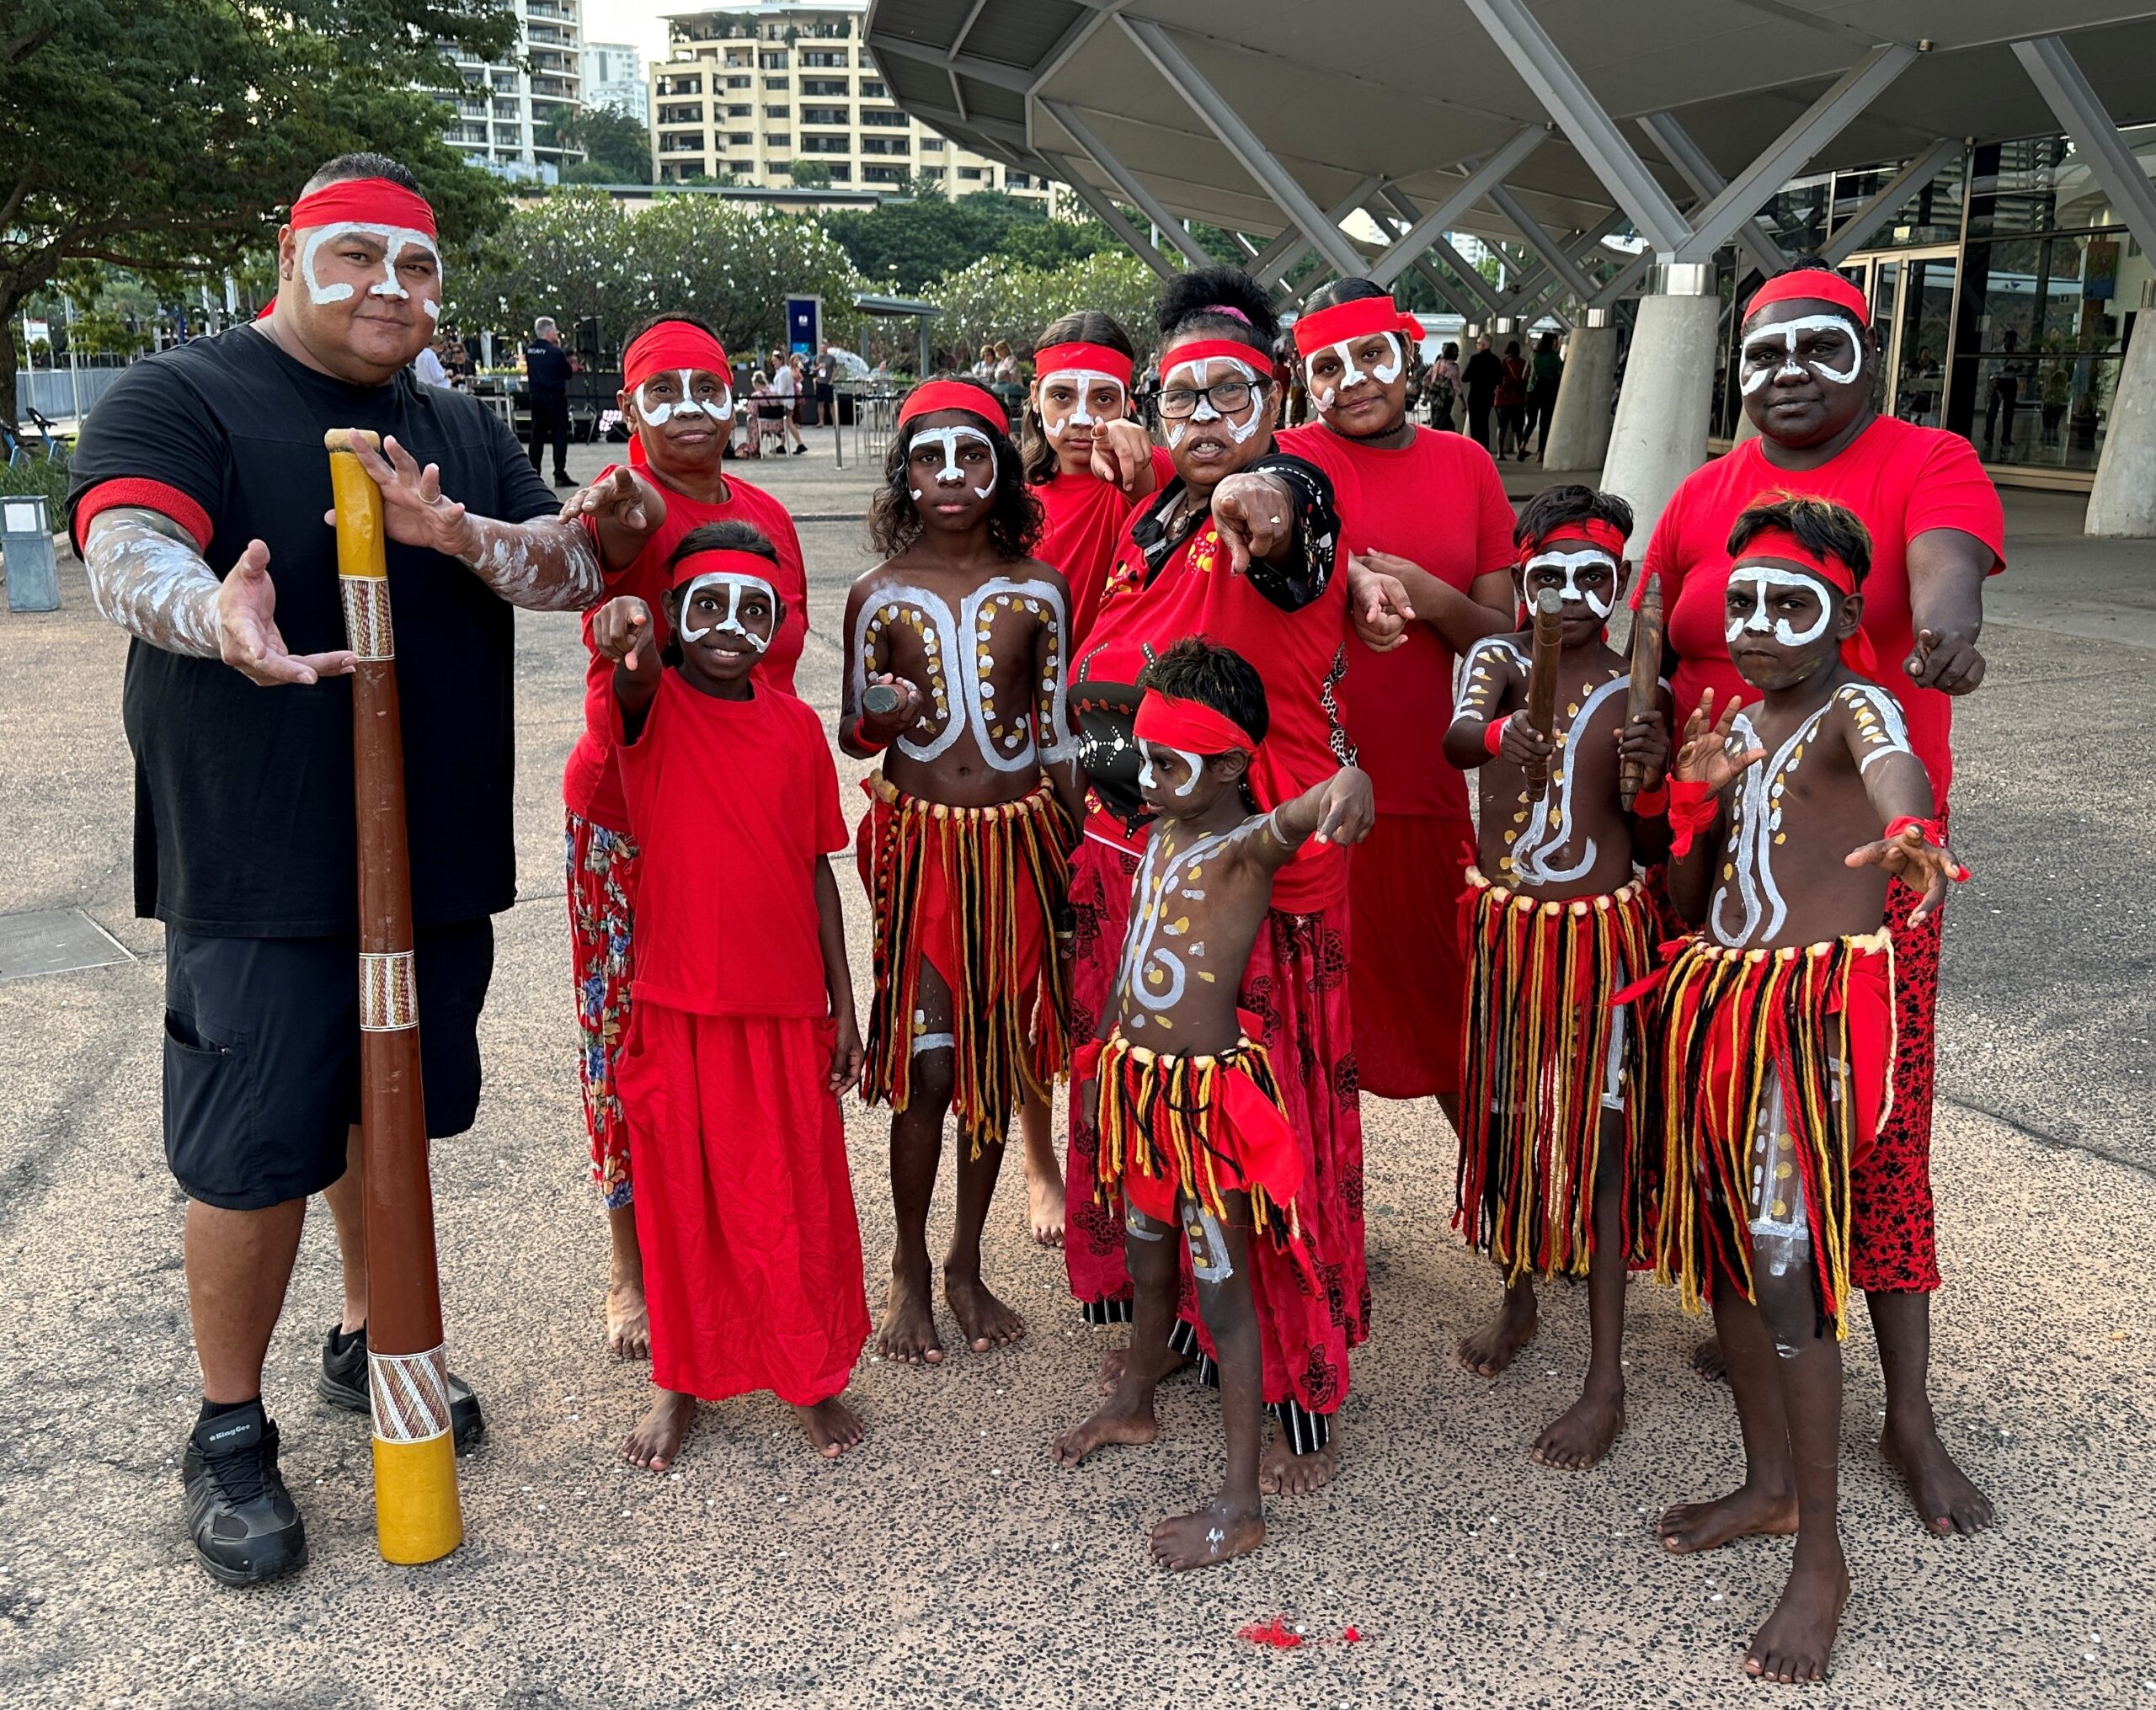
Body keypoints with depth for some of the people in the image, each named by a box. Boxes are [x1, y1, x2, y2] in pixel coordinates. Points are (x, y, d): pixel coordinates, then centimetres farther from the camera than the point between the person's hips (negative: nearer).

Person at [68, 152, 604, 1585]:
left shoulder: (462, 435, 13)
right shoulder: (186, 397, -4)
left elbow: (579, 569, 1)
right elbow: (128, 552, -23)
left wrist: (458, 534, -20)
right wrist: (215, 613, -46)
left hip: (439, 862, 6)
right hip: (264, 873, -5)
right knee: (258, 1157, 0)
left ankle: (370, 1343, 39)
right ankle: (232, 1435, 19)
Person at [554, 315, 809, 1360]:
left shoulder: (766, 516, 10)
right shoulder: (629, 503, -8)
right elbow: (619, 539, -33)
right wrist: (612, 529, -57)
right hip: (630, 809, -5)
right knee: (631, 1027, 5)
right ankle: (630, 1264, 19)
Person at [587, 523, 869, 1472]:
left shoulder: (796, 725, 3)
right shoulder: (653, 706, -5)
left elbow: (816, 868, 7)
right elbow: (635, 676, -31)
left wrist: (842, 1003, 6)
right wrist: (624, 635, -56)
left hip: (786, 1003, 2)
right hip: (679, 1002, -2)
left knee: (798, 1197, 10)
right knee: (682, 1194, 11)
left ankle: (815, 1376, 29)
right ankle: (682, 1380, 30)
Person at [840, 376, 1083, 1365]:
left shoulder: (1038, 589, 2)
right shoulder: (880, 594, 0)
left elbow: (1057, 730, 6)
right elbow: (853, 735, 7)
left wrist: (1073, 857, 2)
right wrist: (879, 716, -16)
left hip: (1016, 839, 2)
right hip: (920, 841, -1)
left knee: (999, 1058, 8)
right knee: (926, 1061, -3)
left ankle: (966, 1266, 25)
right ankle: (909, 1271, 18)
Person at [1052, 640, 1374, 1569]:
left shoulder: (1249, 847, -18)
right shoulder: (1162, 831, 6)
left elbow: (1300, 816, -42)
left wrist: (1348, 785, -66)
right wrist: (1099, 1057, 21)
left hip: (1206, 1087, -7)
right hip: (1136, 1074, 8)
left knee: (1220, 1286, 2)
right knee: (1146, 1257, 26)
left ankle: (1241, 1503, 15)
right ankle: (1134, 1404, 50)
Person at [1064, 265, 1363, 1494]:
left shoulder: (1299, 496, -11)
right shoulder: (1150, 528, 12)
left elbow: (1273, 510, -39)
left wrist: (1256, 502, -60)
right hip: (1138, 861, 7)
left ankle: (1306, 1392, 15)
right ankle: (1168, 1324, 36)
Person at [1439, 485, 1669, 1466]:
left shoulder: (1639, 692, -4)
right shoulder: (1498, 659, -2)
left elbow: (1653, 845, 1)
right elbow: (1456, 737, -25)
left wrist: (1650, 781, -19)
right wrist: (1500, 732, -47)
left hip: (1599, 931, -2)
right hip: (1502, 921, 3)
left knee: (1596, 1131, 0)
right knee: (1506, 1111, 15)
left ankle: (1606, 1379, 9)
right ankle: (1518, 1300, 38)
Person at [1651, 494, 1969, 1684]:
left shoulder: (1854, 706, -10)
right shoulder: (1733, 722, 13)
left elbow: (1893, 765, -37)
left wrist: (1910, 834, -60)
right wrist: (1693, 800, -7)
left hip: (1815, 1001, -8)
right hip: (1720, 994, 8)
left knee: (1787, 1263, -8)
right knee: (1724, 1239, 14)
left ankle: (1821, 1559, 5)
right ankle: (1770, 1485, 33)